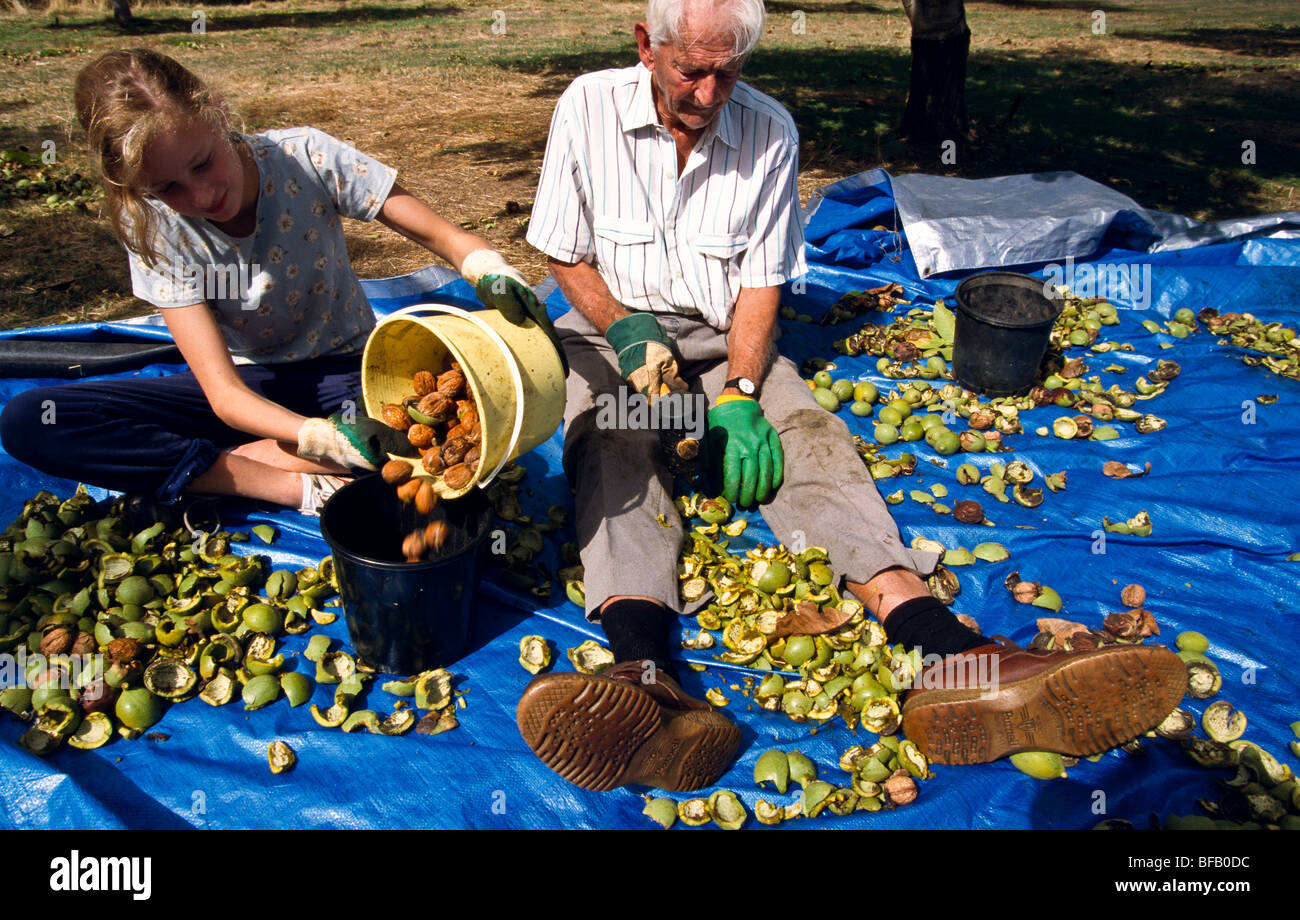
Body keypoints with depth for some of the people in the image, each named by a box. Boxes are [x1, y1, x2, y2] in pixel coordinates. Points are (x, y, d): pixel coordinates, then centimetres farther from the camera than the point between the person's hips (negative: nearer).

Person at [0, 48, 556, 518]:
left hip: (345, 373, -1)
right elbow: (224, 394, -23)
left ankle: (210, 466, -20)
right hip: (249, 388, 2)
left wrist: (494, 273, -39)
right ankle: (296, 488, -26)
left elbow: (444, 236, -15)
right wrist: (324, 437, -43)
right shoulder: (154, 230, -15)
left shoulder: (305, 158, -18)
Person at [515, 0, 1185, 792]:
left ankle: (949, 660, -45)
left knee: (808, 434, -26)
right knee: (614, 449, -33)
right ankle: (646, 678, -59)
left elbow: (761, 282, 0)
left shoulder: (770, 132, -1)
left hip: (727, 341, 1)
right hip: (614, 330, -1)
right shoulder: (589, 109, -4)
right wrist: (624, 328, -18)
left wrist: (739, 393, -15)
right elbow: (566, 257, 1)